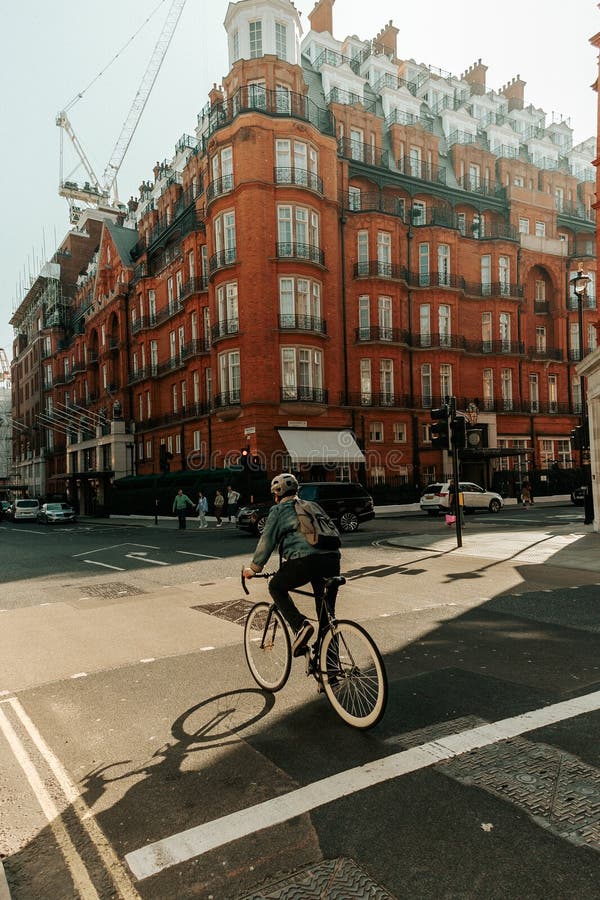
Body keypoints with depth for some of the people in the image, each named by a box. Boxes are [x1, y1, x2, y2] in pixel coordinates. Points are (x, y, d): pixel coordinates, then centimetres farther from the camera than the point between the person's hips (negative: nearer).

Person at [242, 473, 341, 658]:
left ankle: (300, 626, -1)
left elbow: (267, 541, 11)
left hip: (305, 559, -6)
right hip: (332, 559, 6)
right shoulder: (313, 506, 31)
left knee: (276, 587, 19)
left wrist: (253, 569, 22)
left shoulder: (279, 510, 14)